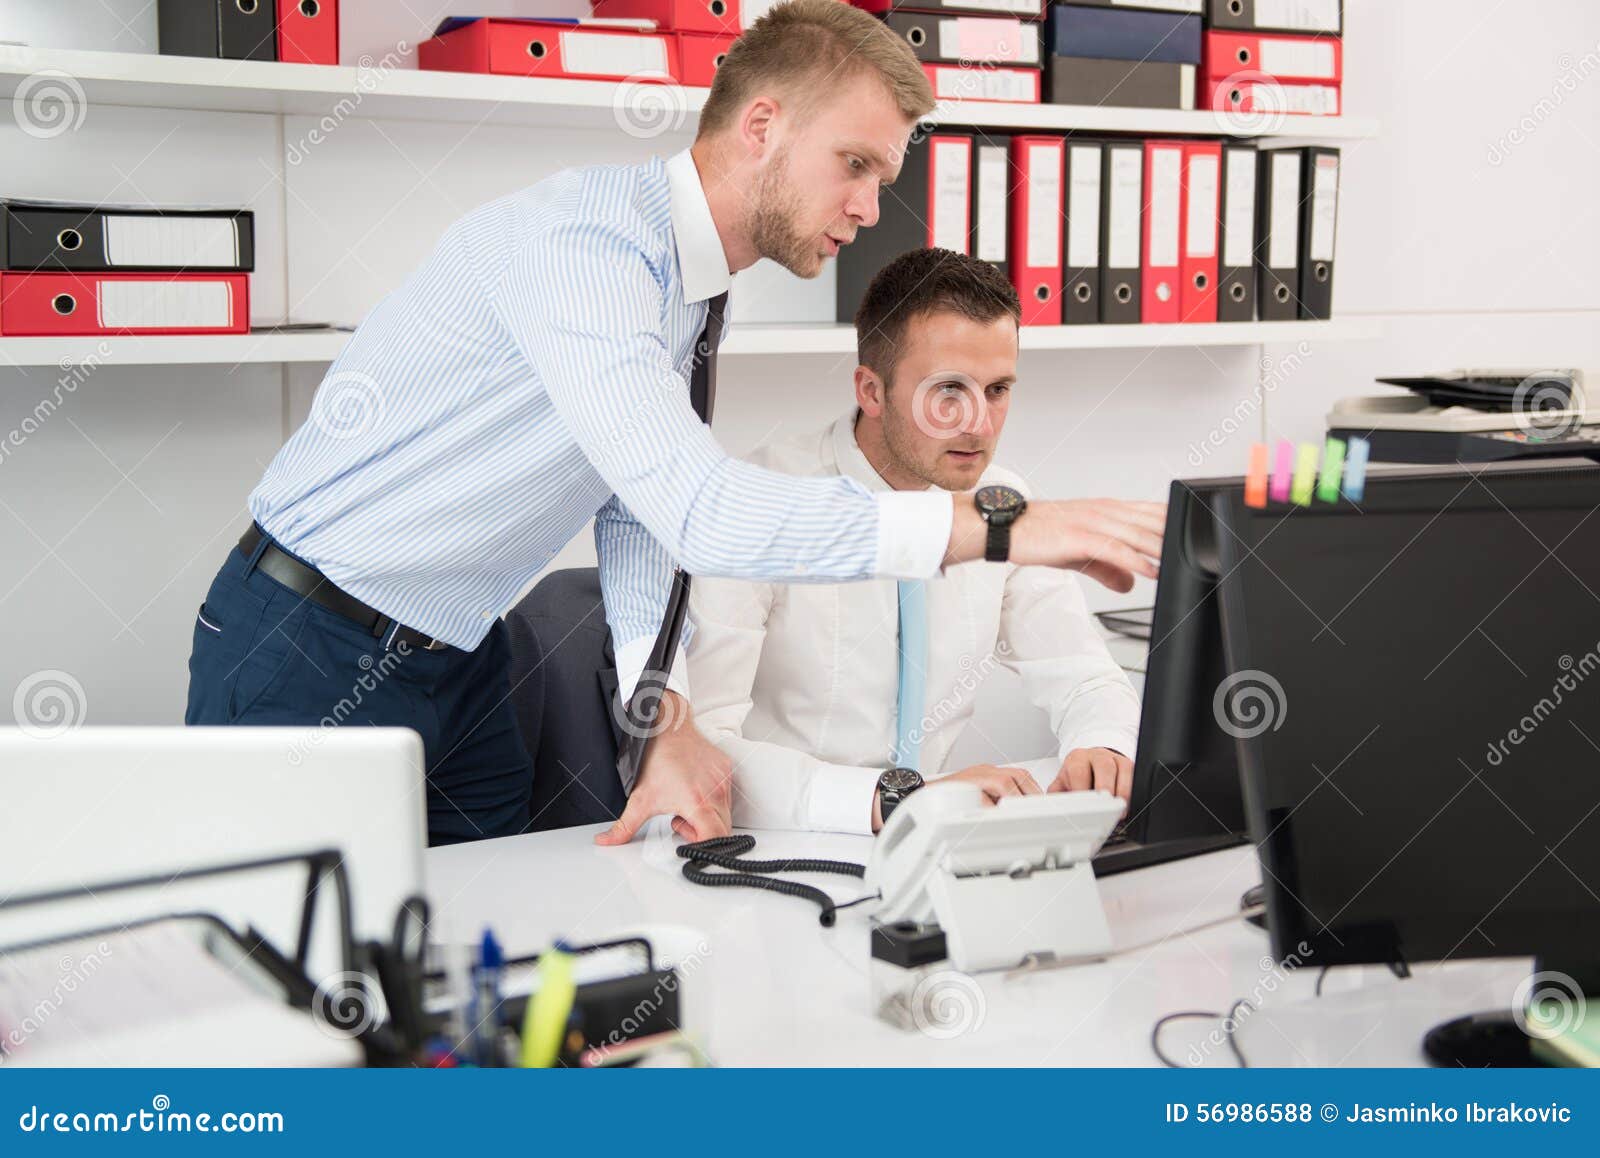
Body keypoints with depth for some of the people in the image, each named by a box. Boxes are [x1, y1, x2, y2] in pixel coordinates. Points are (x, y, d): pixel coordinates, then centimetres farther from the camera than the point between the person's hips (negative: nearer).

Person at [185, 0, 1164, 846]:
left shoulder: (698, 284, 5)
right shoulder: (582, 244, -26)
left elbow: (636, 508, 8)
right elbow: (698, 514, -36)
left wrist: (669, 717, -8)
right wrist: (1000, 527, -36)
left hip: (458, 659, 8)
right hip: (315, 656, -8)